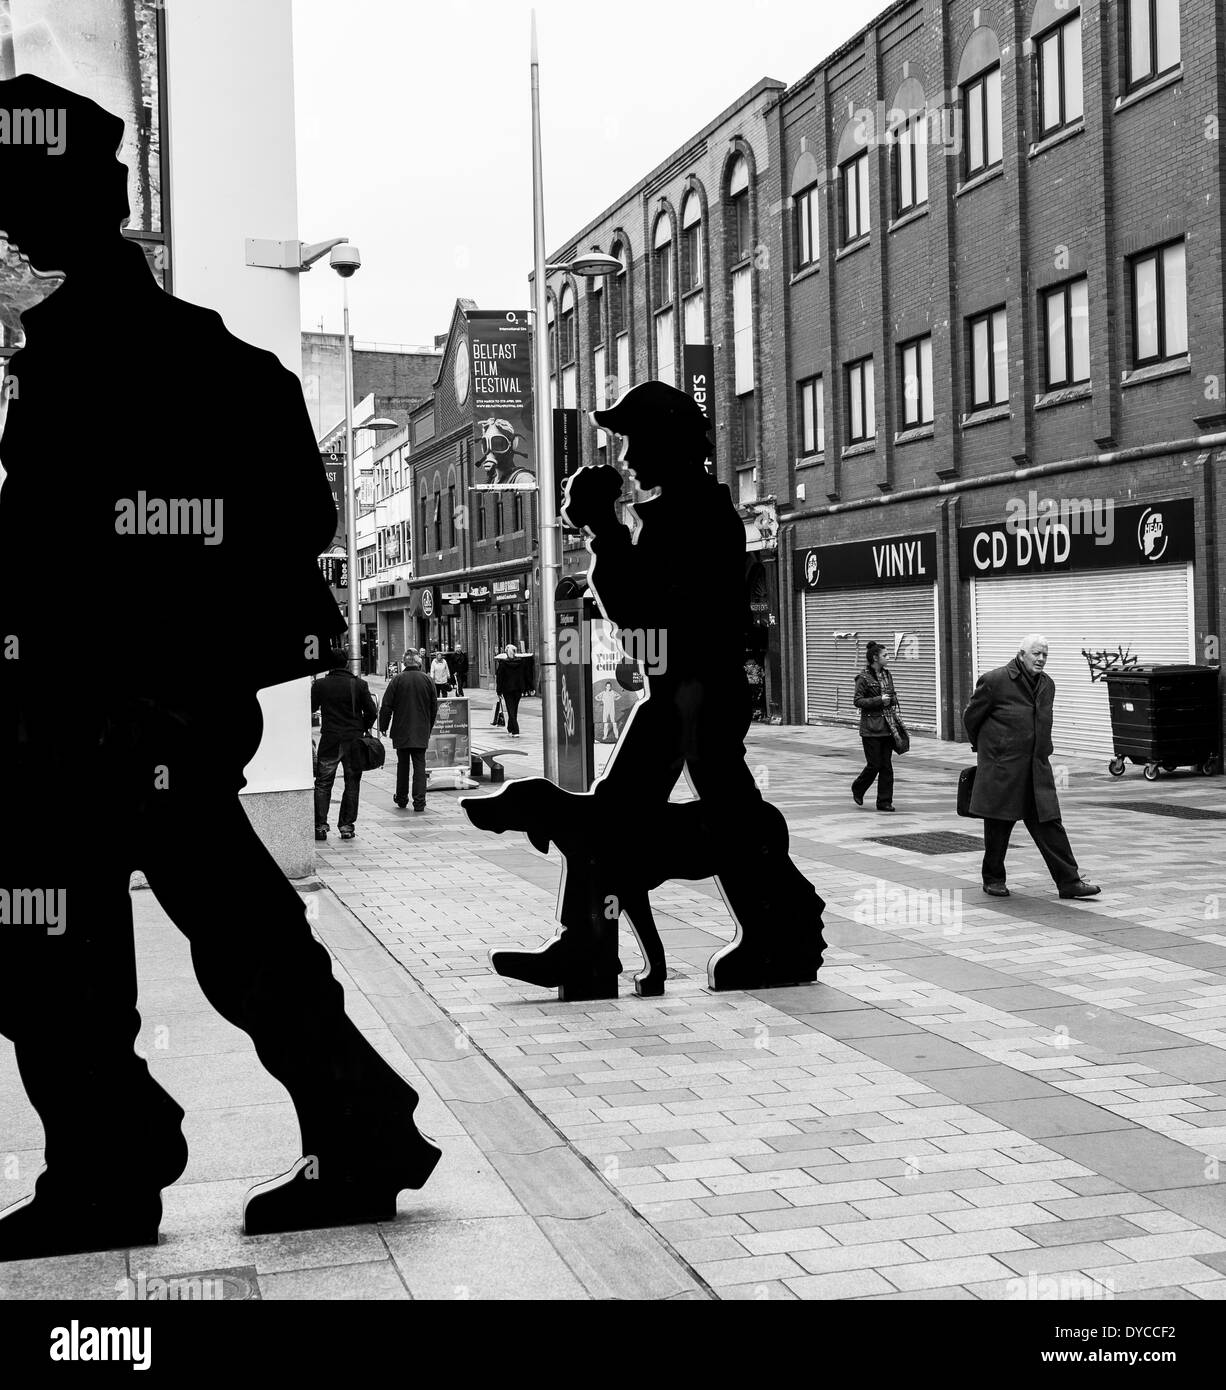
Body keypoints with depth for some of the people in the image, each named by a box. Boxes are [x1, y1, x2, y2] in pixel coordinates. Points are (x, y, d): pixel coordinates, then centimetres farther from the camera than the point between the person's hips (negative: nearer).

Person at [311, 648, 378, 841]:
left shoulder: (320, 685, -4)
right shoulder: (359, 685, -5)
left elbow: (310, 707, 8)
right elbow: (372, 712, -4)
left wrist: (311, 688, 24)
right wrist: (364, 728, 14)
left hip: (329, 740, 0)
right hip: (354, 739, 0)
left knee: (323, 784, 7)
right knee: (352, 784, 9)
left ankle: (320, 825, 1)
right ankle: (346, 826, 7)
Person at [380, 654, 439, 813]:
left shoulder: (398, 680, -6)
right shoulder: (428, 680, 0)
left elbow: (386, 706, -5)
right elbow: (434, 708, 7)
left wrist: (383, 726, 7)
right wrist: (428, 728, 18)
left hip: (401, 731, -1)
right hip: (421, 732, 1)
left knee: (402, 765, 12)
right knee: (419, 766, 1)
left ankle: (401, 799, 22)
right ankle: (419, 801, -6)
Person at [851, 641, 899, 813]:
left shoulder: (887, 675, 12)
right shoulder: (864, 677, -8)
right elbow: (858, 701, -11)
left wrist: (892, 701, 3)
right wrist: (879, 700, -19)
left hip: (887, 726, 6)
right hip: (871, 727, -6)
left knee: (887, 766, 4)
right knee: (874, 765, -4)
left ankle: (885, 801, 9)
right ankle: (857, 789, 21)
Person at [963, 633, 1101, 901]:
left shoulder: (1047, 684, 9)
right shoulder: (994, 681, -11)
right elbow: (971, 718, 1)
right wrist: (985, 748, 12)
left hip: (1037, 768, 5)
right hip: (1002, 768, -5)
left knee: (1049, 824, 1)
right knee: (999, 825, 5)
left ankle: (1069, 881, 2)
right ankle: (993, 879, 21)